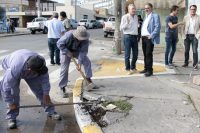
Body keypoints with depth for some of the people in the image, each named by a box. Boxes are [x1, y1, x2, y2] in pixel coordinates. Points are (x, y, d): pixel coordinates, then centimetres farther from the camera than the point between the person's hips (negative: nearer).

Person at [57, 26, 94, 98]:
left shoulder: (85, 39, -27)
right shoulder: (69, 35, -38)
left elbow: (83, 51, -25)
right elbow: (59, 44, -29)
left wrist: (79, 63, -29)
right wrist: (67, 52, -30)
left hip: (77, 51, 4)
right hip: (66, 51, -3)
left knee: (87, 61, -9)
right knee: (64, 68, -8)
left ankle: (88, 78, 8)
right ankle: (62, 88, -2)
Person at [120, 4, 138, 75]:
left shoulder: (136, 17, 14)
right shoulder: (125, 17, -5)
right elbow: (121, 28, -8)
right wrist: (127, 22, -21)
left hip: (135, 37, 6)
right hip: (128, 36, -6)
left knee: (135, 54, 11)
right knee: (127, 54, -1)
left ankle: (133, 67, 26)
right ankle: (128, 69, 11)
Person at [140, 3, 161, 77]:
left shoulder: (155, 16, -3)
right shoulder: (146, 17, 22)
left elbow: (157, 27, -13)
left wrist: (151, 36, -19)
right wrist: (141, 35, 12)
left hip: (149, 38, -8)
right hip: (143, 38, 8)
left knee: (149, 54, -9)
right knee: (145, 54, 11)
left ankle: (150, 70, -3)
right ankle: (146, 68, 19)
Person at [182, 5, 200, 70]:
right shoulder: (185, 17, 6)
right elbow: (184, 27, 5)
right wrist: (184, 35, -2)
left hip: (194, 36, -2)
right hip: (187, 36, 2)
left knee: (195, 51, -6)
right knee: (186, 50, 7)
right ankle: (186, 63, 18)